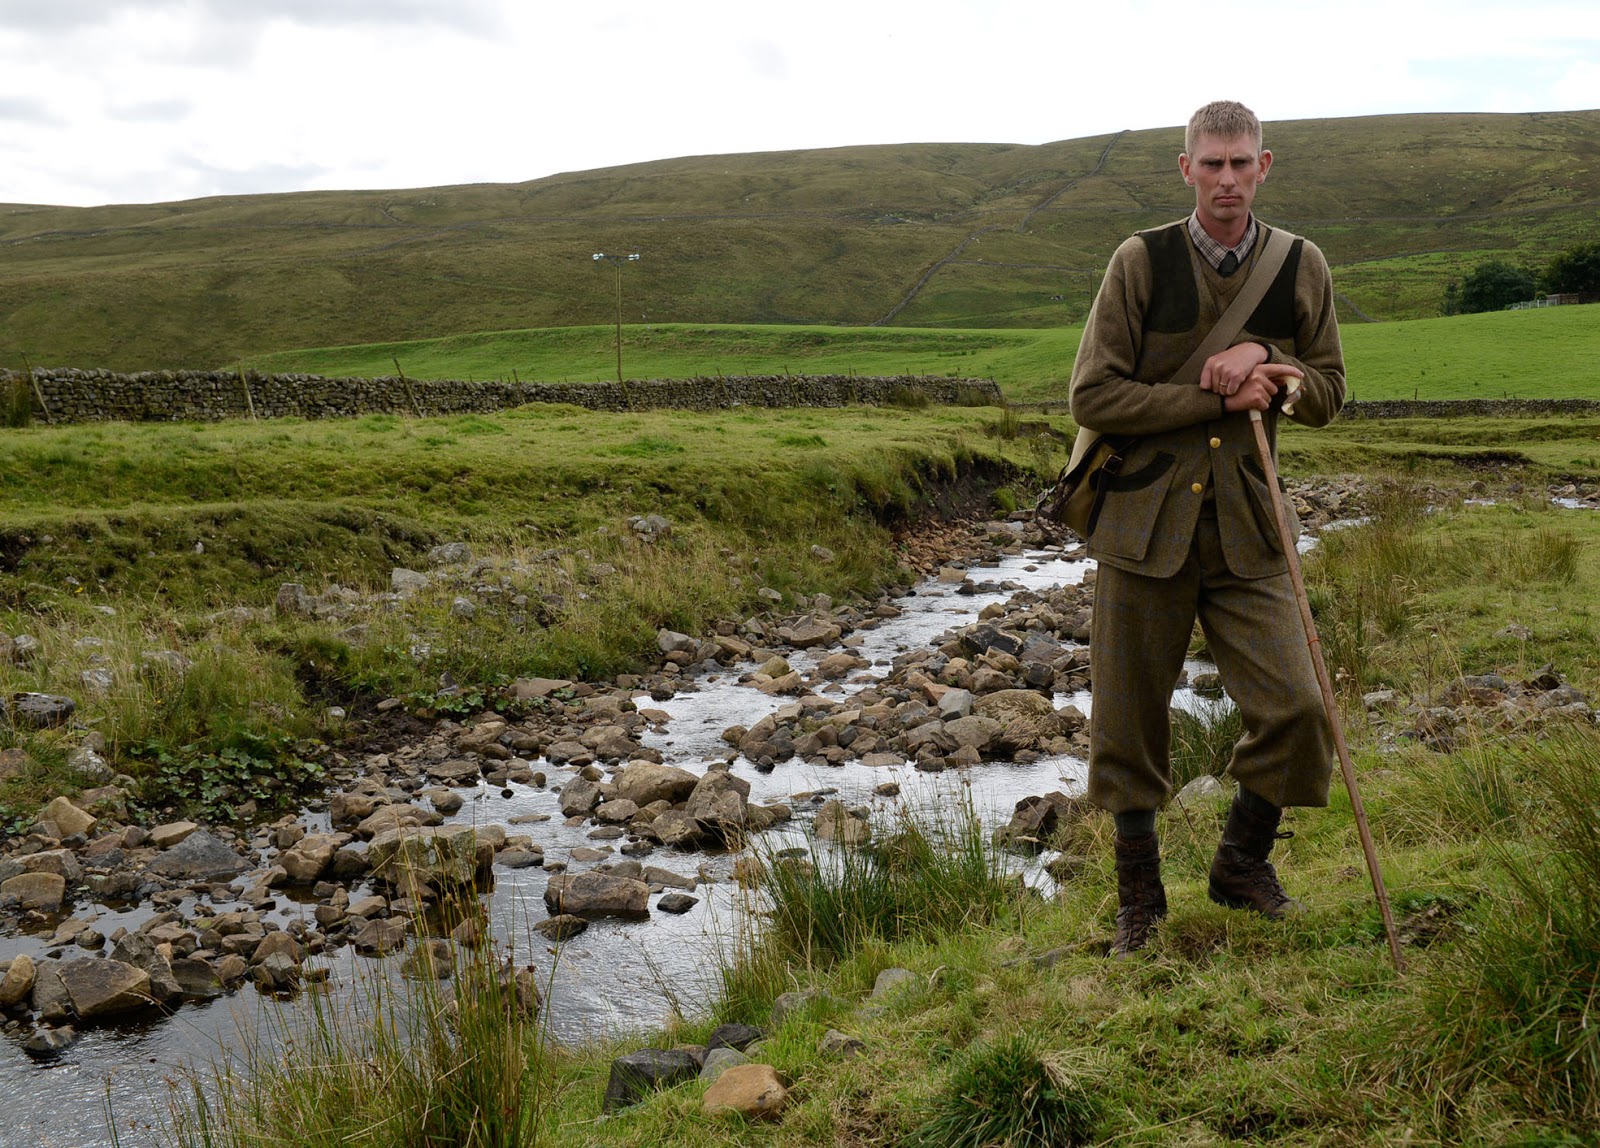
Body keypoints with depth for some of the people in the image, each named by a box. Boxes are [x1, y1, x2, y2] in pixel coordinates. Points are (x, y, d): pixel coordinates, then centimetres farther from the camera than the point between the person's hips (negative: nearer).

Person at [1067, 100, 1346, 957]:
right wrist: (1220, 398, -14)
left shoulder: (1301, 268, 4)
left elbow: (1328, 393, 12)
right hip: (1145, 523, -2)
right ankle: (1139, 900, 26)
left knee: (1296, 707, -7)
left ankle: (1241, 863, 22)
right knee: (1130, 723, 5)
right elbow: (1092, 396, -9)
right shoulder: (1140, 262, -4)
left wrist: (1265, 359, -10)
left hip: (1245, 528, 2)